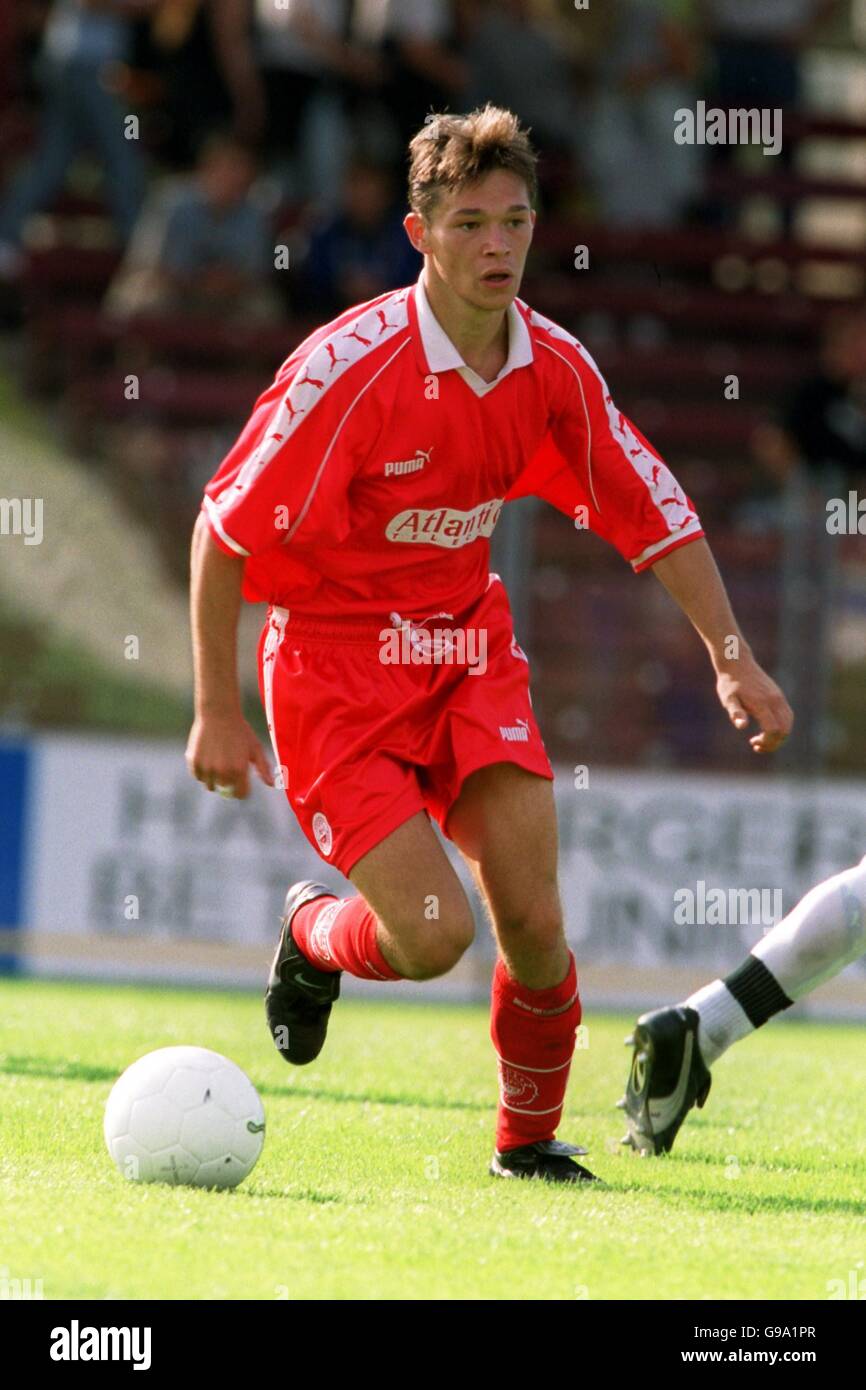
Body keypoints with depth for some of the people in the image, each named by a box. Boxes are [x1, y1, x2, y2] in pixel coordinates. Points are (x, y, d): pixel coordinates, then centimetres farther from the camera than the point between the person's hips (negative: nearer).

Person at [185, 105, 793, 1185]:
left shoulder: (554, 368, -4)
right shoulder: (351, 365, -20)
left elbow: (654, 513, 7)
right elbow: (223, 529, -14)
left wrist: (731, 656, -3)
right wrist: (218, 712, -13)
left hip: (470, 654, 5)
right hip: (335, 666, -5)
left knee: (533, 923, -9)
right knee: (433, 937, -15)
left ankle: (529, 1139, 14)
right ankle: (314, 934, 20)